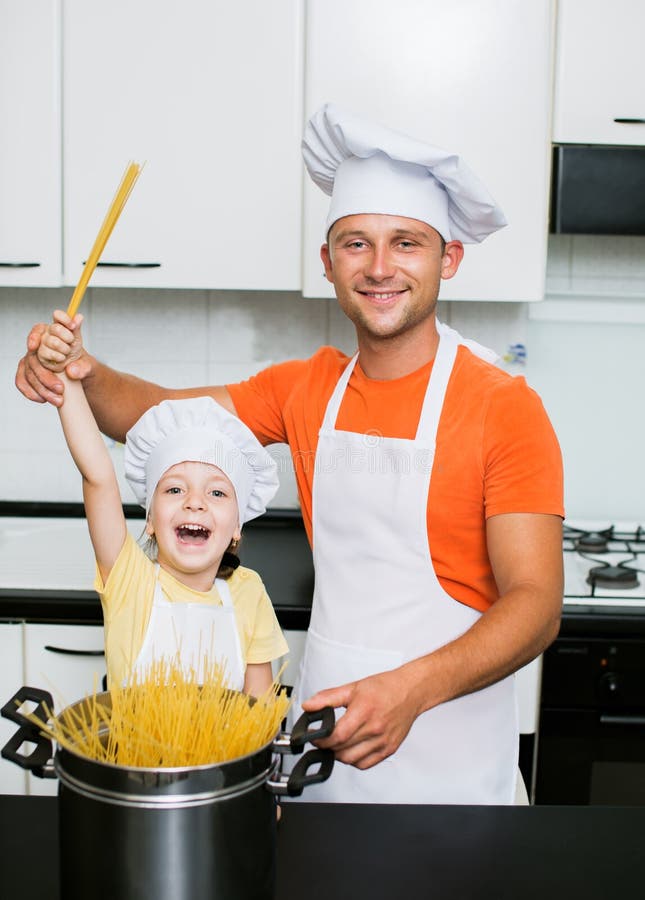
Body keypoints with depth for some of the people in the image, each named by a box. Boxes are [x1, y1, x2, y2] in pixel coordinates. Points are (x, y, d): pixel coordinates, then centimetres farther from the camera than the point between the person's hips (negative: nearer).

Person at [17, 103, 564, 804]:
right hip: (324, 723, 5)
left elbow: (537, 603, -18)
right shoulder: (308, 389, 3)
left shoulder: (503, 406, -14)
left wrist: (413, 688, -33)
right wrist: (84, 377, -16)